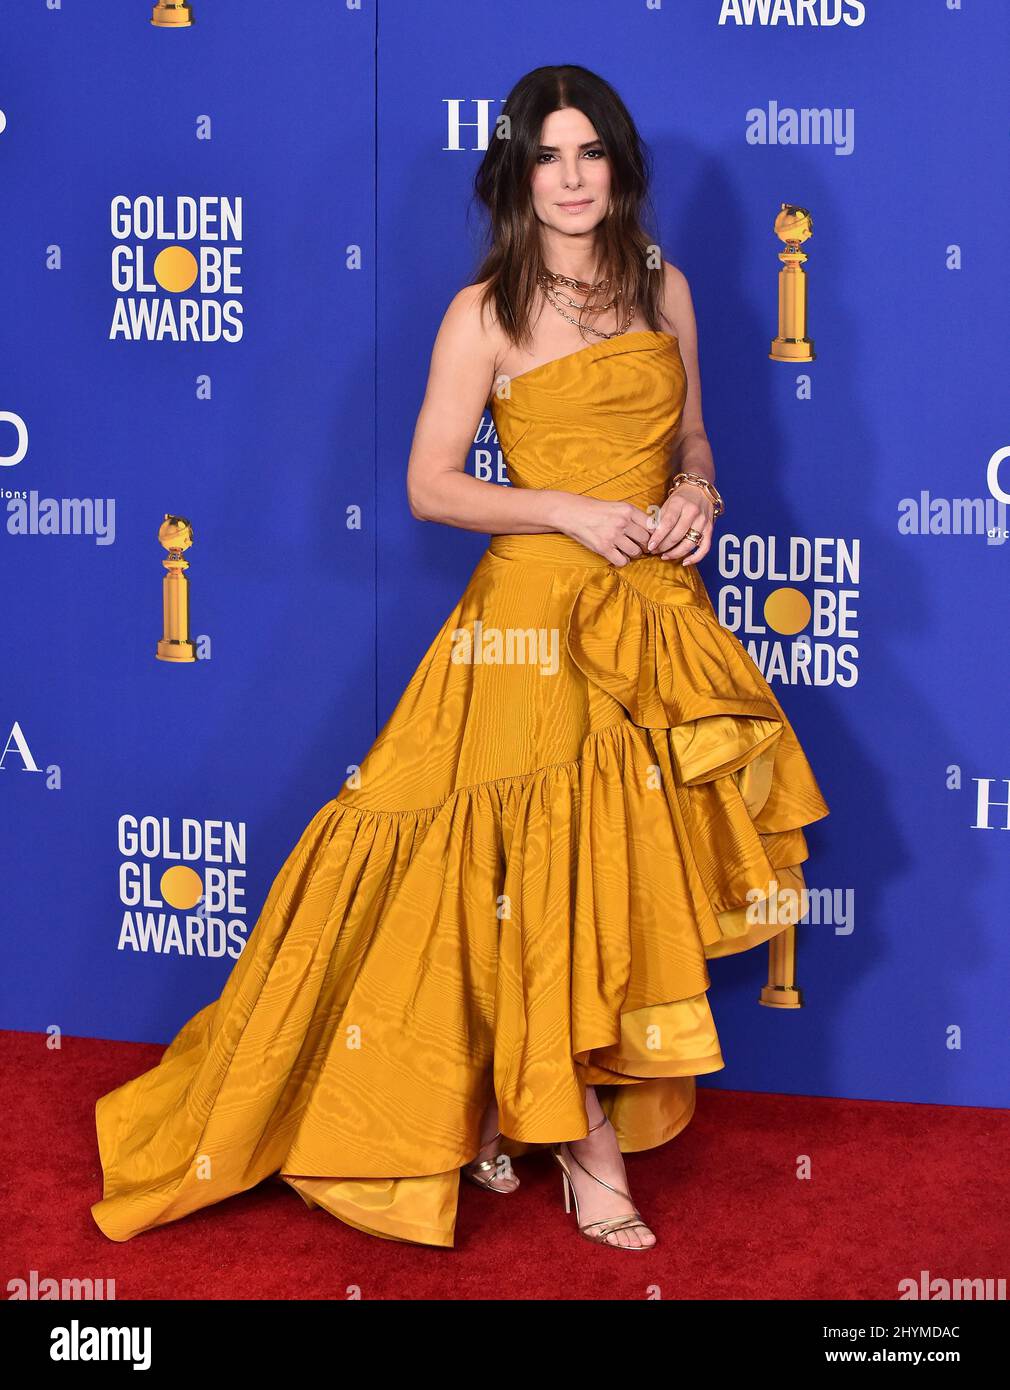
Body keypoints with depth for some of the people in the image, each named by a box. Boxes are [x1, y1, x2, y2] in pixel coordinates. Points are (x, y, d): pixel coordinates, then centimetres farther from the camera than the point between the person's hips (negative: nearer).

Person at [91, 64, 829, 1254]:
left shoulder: (663, 287, 10)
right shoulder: (487, 313, -4)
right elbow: (430, 487, -6)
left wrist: (697, 498, -3)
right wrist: (571, 511, -16)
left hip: (658, 616, 5)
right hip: (538, 616, -5)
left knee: (636, 870, 6)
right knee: (548, 870, -5)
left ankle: (507, 1110, 22)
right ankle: (587, 1146, 10)